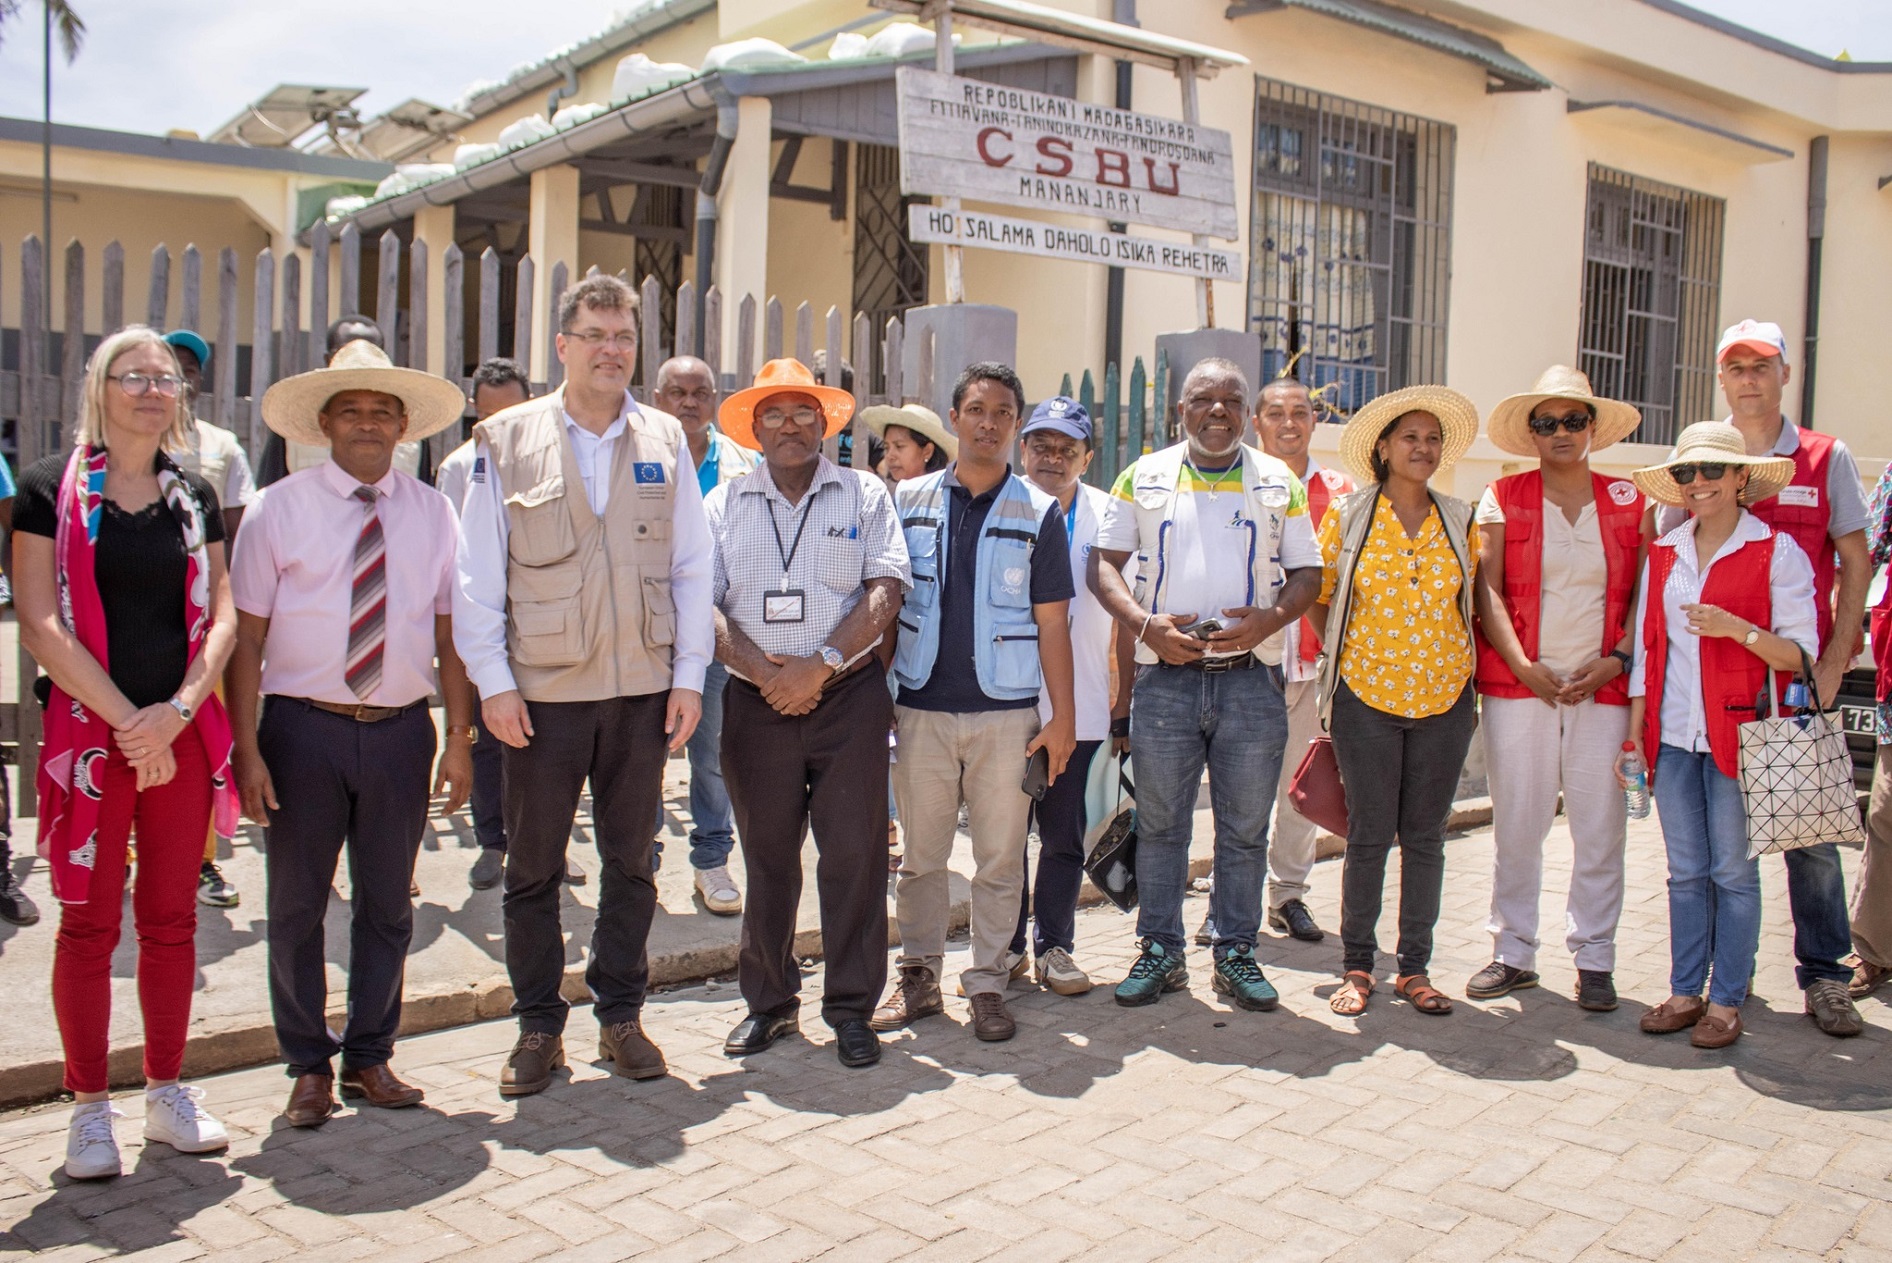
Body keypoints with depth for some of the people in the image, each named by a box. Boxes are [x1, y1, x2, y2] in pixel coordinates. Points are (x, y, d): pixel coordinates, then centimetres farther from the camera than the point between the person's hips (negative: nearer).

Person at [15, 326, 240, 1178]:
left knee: (172, 918, 10)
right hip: (89, 734, -4)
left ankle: (166, 1093, 21)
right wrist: (127, 720, -12)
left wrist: (178, 710, -9)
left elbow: (221, 615, 6)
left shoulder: (194, 496, 10)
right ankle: (89, 1108, 14)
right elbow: (40, 626, -8)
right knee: (88, 925, 3)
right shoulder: (51, 488, -1)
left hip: (184, 735, 4)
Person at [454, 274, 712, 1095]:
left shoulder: (665, 442, 6)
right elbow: (478, 573, -1)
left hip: (642, 690, 2)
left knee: (630, 860, 11)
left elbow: (692, 566, 6)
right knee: (534, 867, 7)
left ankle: (620, 1015, 26)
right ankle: (538, 1027, 22)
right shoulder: (507, 441, 0)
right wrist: (492, 681, -6)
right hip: (540, 692, -2)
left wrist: (689, 675, 1)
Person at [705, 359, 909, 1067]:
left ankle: (850, 1010, 10)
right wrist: (767, 673, -13)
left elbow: (886, 592, -4)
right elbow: (701, 605, 0)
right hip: (757, 703, 2)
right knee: (767, 857, 8)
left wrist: (819, 666, -14)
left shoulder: (864, 496, 7)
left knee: (854, 855, -1)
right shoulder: (724, 504, 10)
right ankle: (769, 1002, 21)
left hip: (851, 696, -1)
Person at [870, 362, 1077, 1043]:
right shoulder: (908, 500, 6)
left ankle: (987, 984, 17)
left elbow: (1052, 622, 2)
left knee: (1000, 859, 5)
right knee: (920, 855, 8)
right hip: (922, 707, 1)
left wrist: (1063, 715, -2)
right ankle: (918, 977, 21)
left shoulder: (1039, 513, 3)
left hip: (1007, 713, -1)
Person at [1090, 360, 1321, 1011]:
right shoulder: (1143, 477, 8)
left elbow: (1307, 573, 9)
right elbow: (1104, 563, 5)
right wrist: (1146, 625, -11)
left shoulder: (1279, 483, 9)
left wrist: (1270, 619, -12)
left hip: (1252, 681, 0)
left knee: (1245, 828, 6)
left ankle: (1235, 954, 19)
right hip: (1164, 678, 0)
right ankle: (1160, 952, 19)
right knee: (1160, 823, 7)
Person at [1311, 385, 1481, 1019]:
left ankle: (1415, 967, 18)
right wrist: (1345, 653, 6)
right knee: (1369, 835, 0)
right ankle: (1356, 967, 13)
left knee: (1425, 837, 7)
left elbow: (1472, 599, 17)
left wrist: (1451, 657, 8)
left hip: (1443, 699, 2)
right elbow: (1317, 596, 9)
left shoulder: (1460, 521, 6)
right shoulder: (1347, 516, 0)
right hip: (1367, 695, -2)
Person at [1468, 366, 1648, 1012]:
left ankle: (1593, 958, 15)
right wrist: (1524, 666, -12)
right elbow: (1488, 591, -1)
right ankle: (1513, 952, 16)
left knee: (1600, 826, 3)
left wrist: (1616, 660, -7)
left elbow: (1645, 593, 8)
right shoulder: (1503, 498, 5)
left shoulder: (1627, 499, 9)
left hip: (1603, 687, 1)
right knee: (1516, 824, 4)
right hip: (1517, 686, -1)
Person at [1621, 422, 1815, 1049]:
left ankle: (1727, 1000, 13)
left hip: (1739, 733, -4)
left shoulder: (1776, 551, -4)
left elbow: (1799, 653, -6)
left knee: (1733, 871, 3)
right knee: (1685, 872, 10)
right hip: (1673, 734, 4)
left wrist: (1737, 628, -23)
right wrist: (1633, 734, 8)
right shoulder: (1662, 553, 10)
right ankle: (1685, 990, 19)